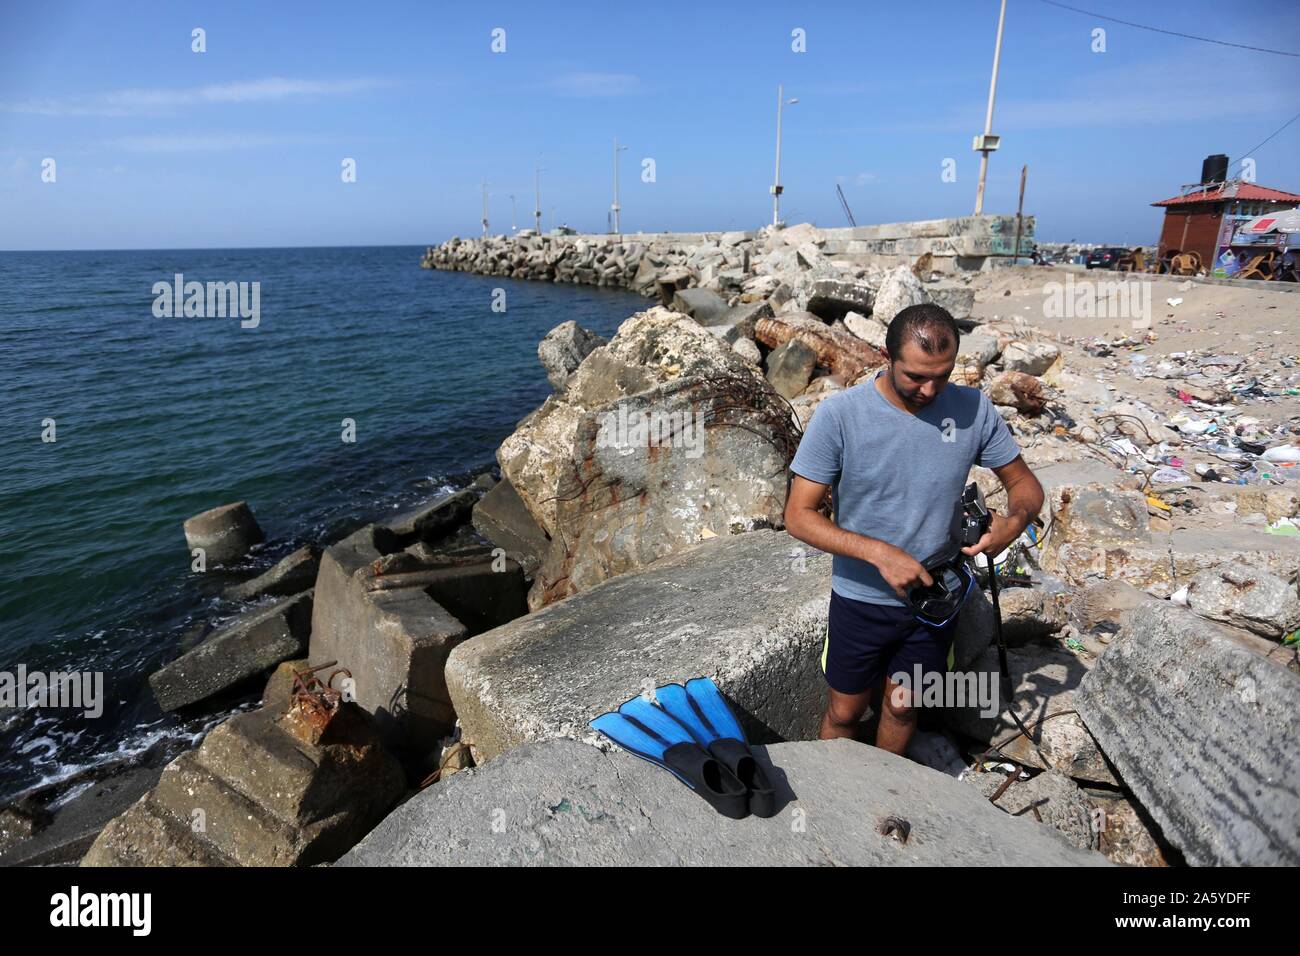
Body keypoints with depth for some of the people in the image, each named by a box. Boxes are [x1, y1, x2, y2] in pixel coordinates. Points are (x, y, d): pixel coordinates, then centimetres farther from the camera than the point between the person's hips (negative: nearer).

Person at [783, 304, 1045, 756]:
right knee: (845, 712, 16)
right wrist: (880, 554, -31)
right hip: (861, 601, -2)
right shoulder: (839, 414, -21)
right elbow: (798, 516, -20)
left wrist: (1015, 520, -22)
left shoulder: (974, 409, -12)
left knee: (902, 708, 22)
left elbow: (1025, 483, 2)